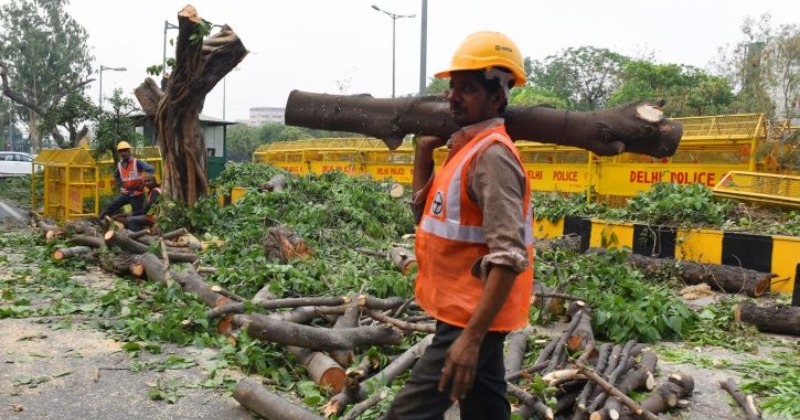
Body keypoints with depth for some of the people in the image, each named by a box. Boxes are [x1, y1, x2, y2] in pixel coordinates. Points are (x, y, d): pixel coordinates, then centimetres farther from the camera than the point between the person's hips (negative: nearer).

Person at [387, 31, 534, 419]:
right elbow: (424, 211, 17)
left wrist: (471, 336, -28)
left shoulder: (492, 155, -20)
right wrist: (424, 149, 8)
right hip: (466, 311, 10)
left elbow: (508, 257, -26)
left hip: (472, 317, -10)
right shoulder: (465, 146, 10)